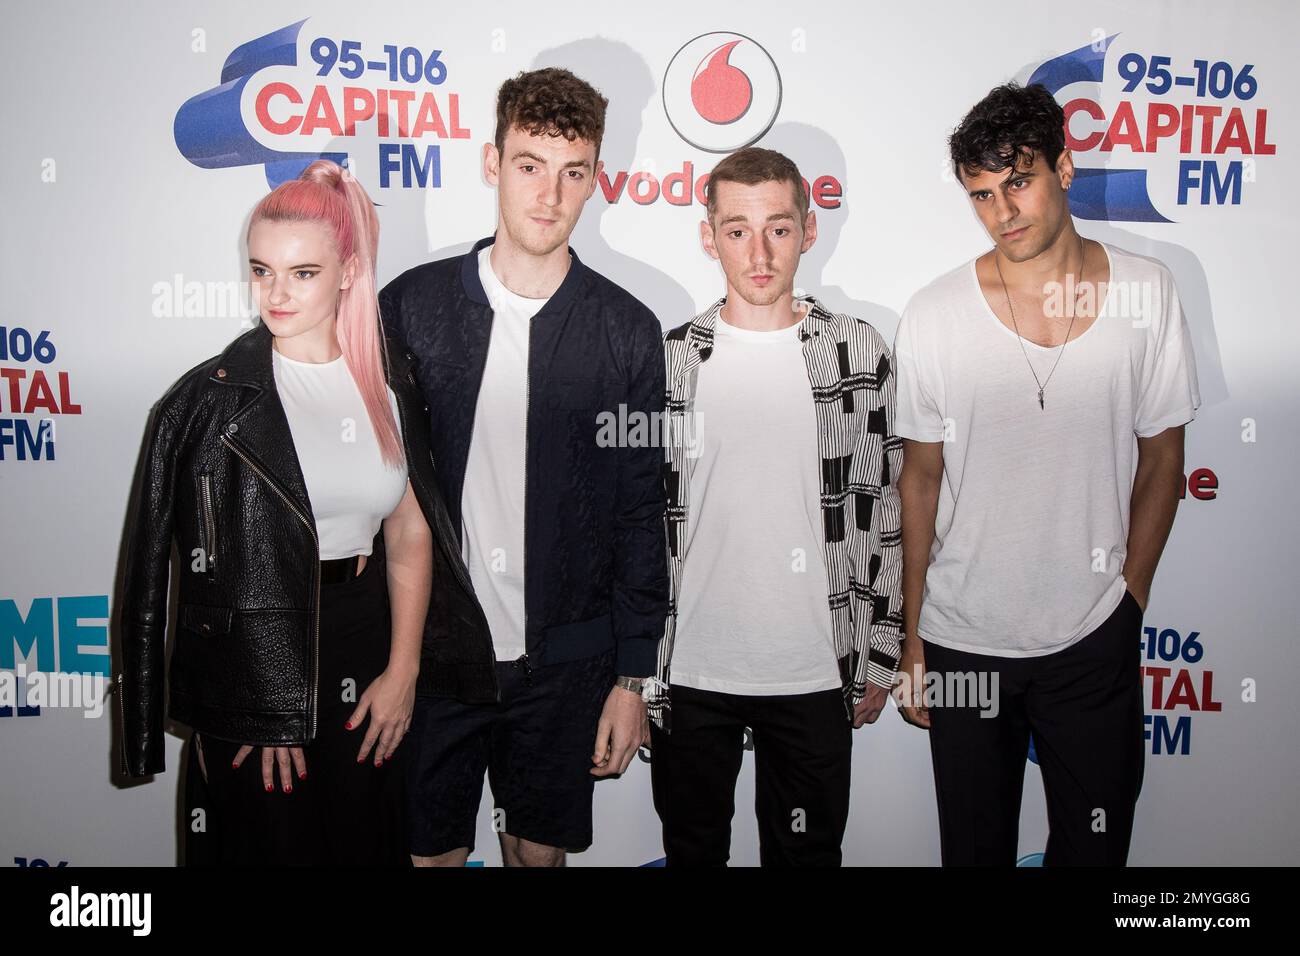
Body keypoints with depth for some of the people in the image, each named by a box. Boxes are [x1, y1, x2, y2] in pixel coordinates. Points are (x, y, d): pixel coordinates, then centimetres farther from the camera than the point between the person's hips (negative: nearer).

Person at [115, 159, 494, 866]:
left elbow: (410, 535, 4)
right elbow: (216, 569, -9)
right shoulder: (210, 400, -9)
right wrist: (261, 712, -8)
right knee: (269, 841, 10)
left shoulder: (387, 379, 2)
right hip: (251, 675, -3)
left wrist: (402, 672, -1)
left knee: (367, 841, 17)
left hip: (366, 663, 4)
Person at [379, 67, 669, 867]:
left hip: (565, 663, 0)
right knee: (429, 851, 12)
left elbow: (639, 514, 0)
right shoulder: (409, 304, -2)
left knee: (542, 850, 17)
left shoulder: (627, 329, -2)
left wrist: (633, 677, -1)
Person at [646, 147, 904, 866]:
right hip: (688, 673, 0)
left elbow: (881, 512, 3)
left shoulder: (859, 352, -2)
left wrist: (879, 658, 4)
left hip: (817, 673, 0)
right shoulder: (667, 360, -3)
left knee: (808, 852, 17)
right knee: (692, 849, 17)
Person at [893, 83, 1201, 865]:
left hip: (1096, 637, 1)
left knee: (1095, 844, 15)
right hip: (962, 639, 0)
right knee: (974, 848, 16)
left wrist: (1131, 598, 2)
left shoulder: (1146, 293, -6)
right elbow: (921, 477, -1)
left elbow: (1162, 458, 3)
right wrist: (911, 639, 1)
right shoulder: (934, 316, -9)